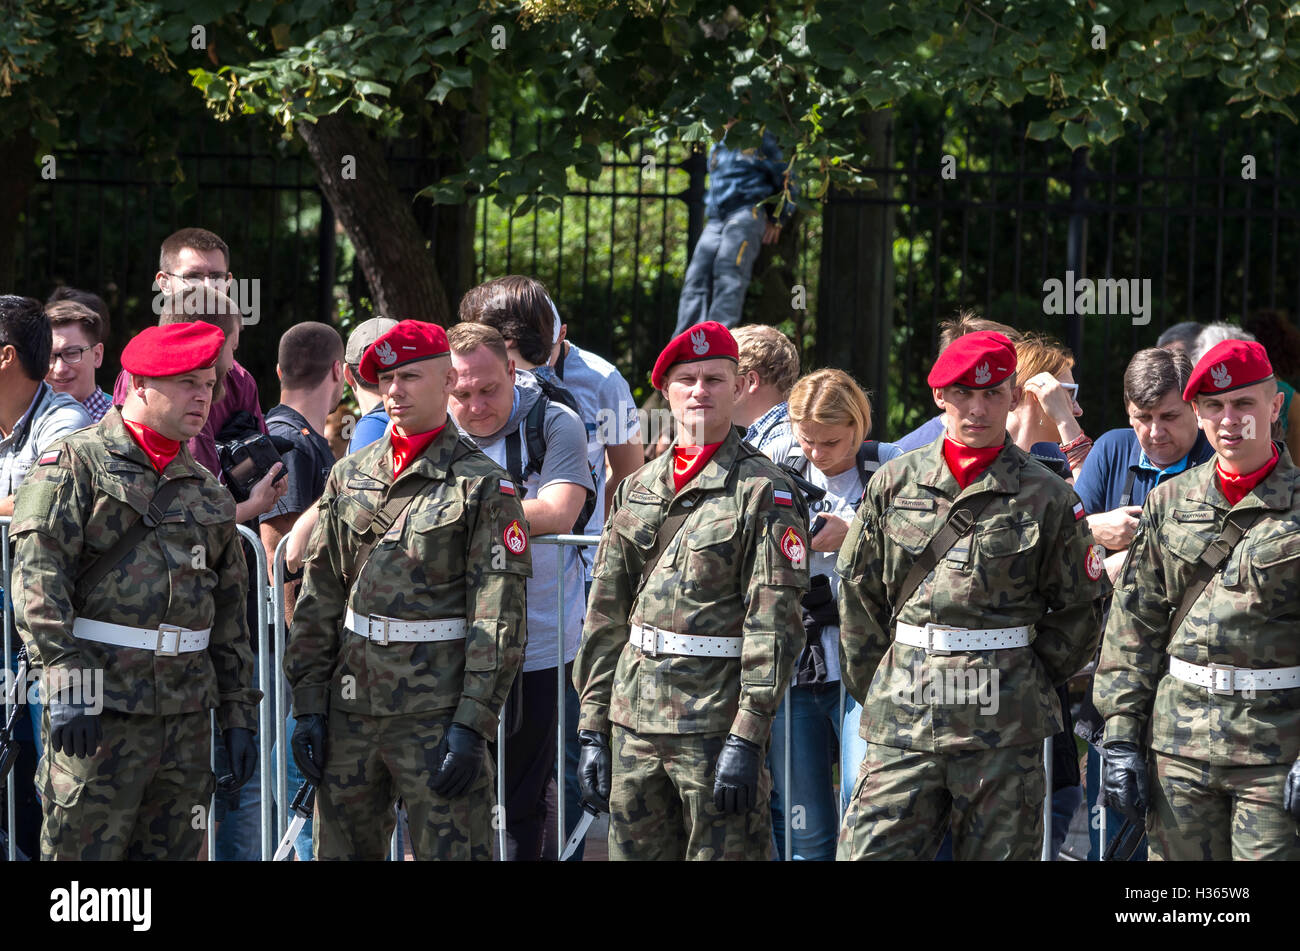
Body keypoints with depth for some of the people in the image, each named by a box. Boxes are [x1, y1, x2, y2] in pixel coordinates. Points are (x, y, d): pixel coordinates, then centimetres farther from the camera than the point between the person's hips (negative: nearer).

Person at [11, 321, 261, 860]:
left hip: (187, 715, 6)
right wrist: (66, 681, -21)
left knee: (172, 854, 7)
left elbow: (229, 611, 21)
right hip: (98, 713, -6)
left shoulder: (206, 491, 18)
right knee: (82, 853, -8)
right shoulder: (75, 464, -1)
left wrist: (239, 713, 15)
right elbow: (38, 576, -11)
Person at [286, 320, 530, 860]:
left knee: (450, 849, -4)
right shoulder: (349, 477, 12)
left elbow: (500, 618, -8)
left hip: (436, 713, -5)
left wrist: (472, 724, -14)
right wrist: (308, 704, 5)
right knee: (339, 850, 8)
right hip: (351, 707, 5)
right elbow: (317, 601, 12)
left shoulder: (481, 485, -3)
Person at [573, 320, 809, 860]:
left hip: (718, 722, -6)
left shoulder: (763, 492, -5)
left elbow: (774, 622, -11)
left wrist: (747, 737, -18)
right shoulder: (637, 490, 14)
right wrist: (592, 728, 10)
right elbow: (606, 615, 16)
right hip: (634, 722, 6)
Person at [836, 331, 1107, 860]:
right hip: (903, 718, 2)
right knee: (869, 851, -5)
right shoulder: (895, 483, 7)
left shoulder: (1047, 497, 1)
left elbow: (1079, 608, 7)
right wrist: (873, 688, 12)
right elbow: (858, 589, 13)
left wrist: (1023, 682, 6)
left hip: (1004, 725, -2)